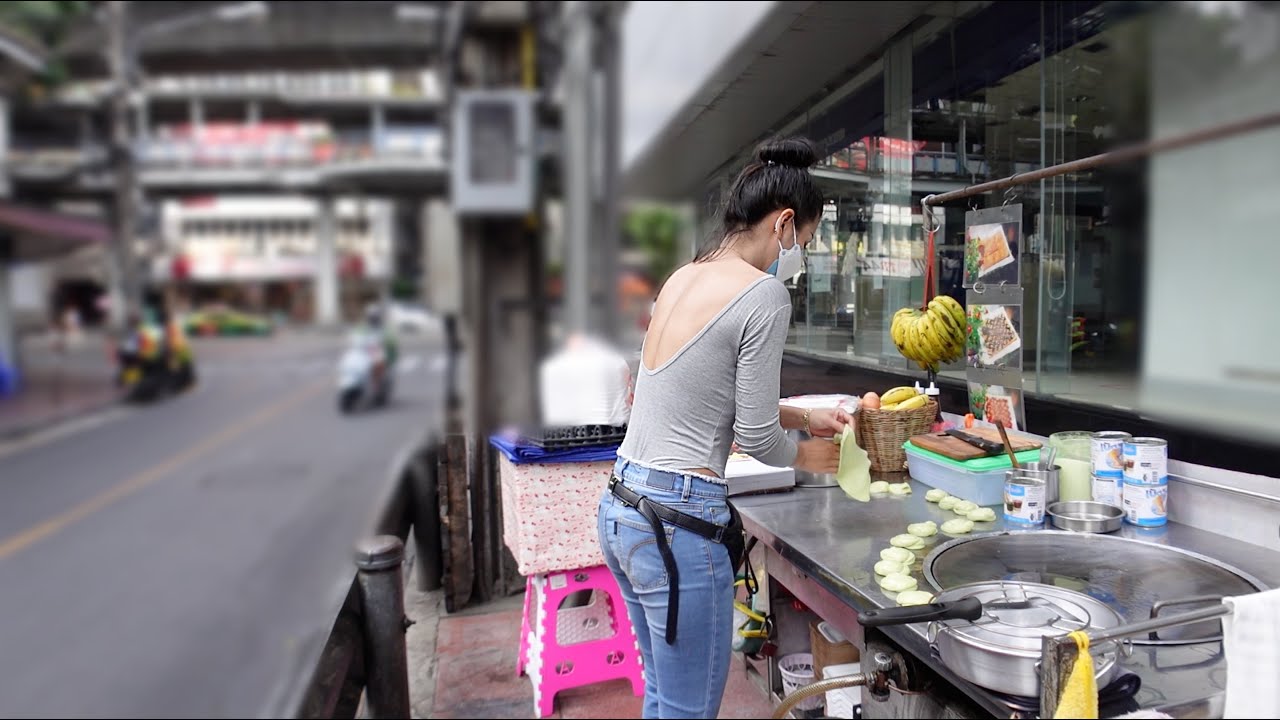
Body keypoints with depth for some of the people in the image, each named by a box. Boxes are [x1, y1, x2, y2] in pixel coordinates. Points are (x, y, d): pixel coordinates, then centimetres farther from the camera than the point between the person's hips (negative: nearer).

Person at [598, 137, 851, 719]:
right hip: (677, 522, -9)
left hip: (621, 506, 9)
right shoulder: (764, 294, -14)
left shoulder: (684, 277, 10)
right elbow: (756, 436, -11)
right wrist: (806, 455, 10)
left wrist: (805, 417, 23)